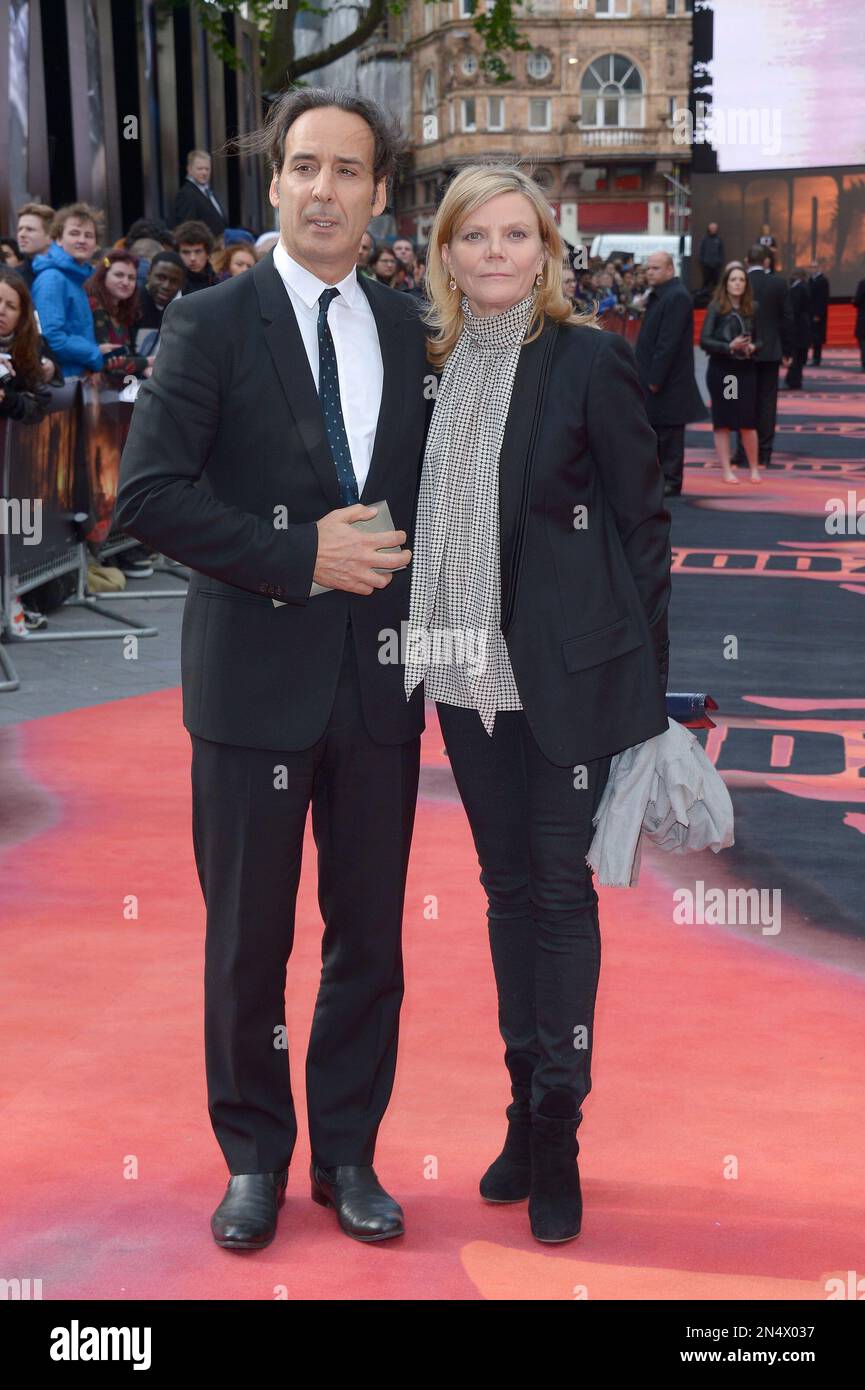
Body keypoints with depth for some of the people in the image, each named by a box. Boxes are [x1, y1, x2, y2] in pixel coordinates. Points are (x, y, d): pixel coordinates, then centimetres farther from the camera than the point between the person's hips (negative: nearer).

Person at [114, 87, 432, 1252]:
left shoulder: (408, 330, 8)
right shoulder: (212, 324, -5)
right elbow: (148, 494, -12)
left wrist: (398, 552, -1)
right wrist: (300, 557, -17)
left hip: (377, 682, 4)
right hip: (255, 678, -3)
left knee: (370, 936, 11)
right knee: (247, 940, 8)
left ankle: (348, 1153, 29)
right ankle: (256, 1157, 27)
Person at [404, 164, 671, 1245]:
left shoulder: (589, 360, -7)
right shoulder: (435, 365, 7)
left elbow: (643, 517, -5)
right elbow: (431, 514, 12)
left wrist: (643, 671, -7)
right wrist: (425, 643, 5)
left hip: (566, 667, -5)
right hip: (468, 668, 5)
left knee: (561, 886, 2)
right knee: (505, 882, 13)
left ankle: (555, 1133, 14)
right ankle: (525, 1104, 26)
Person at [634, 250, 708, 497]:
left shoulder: (677, 297, -16)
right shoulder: (659, 295, 16)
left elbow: (668, 342, -21)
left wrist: (655, 378, -22)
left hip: (669, 382, -10)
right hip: (654, 377, 10)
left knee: (668, 432, -4)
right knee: (655, 429, 13)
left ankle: (670, 482, 2)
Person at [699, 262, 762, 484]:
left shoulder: (751, 308, 6)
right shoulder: (716, 307, -4)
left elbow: (758, 339, 13)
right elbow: (704, 341, -9)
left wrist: (752, 347, -9)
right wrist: (729, 346, -21)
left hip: (745, 370, 2)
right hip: (721, 371, -2)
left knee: (748, 422, 0)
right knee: (722, 421, 3)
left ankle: (754, 468, 15)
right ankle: (726, 470, 11)